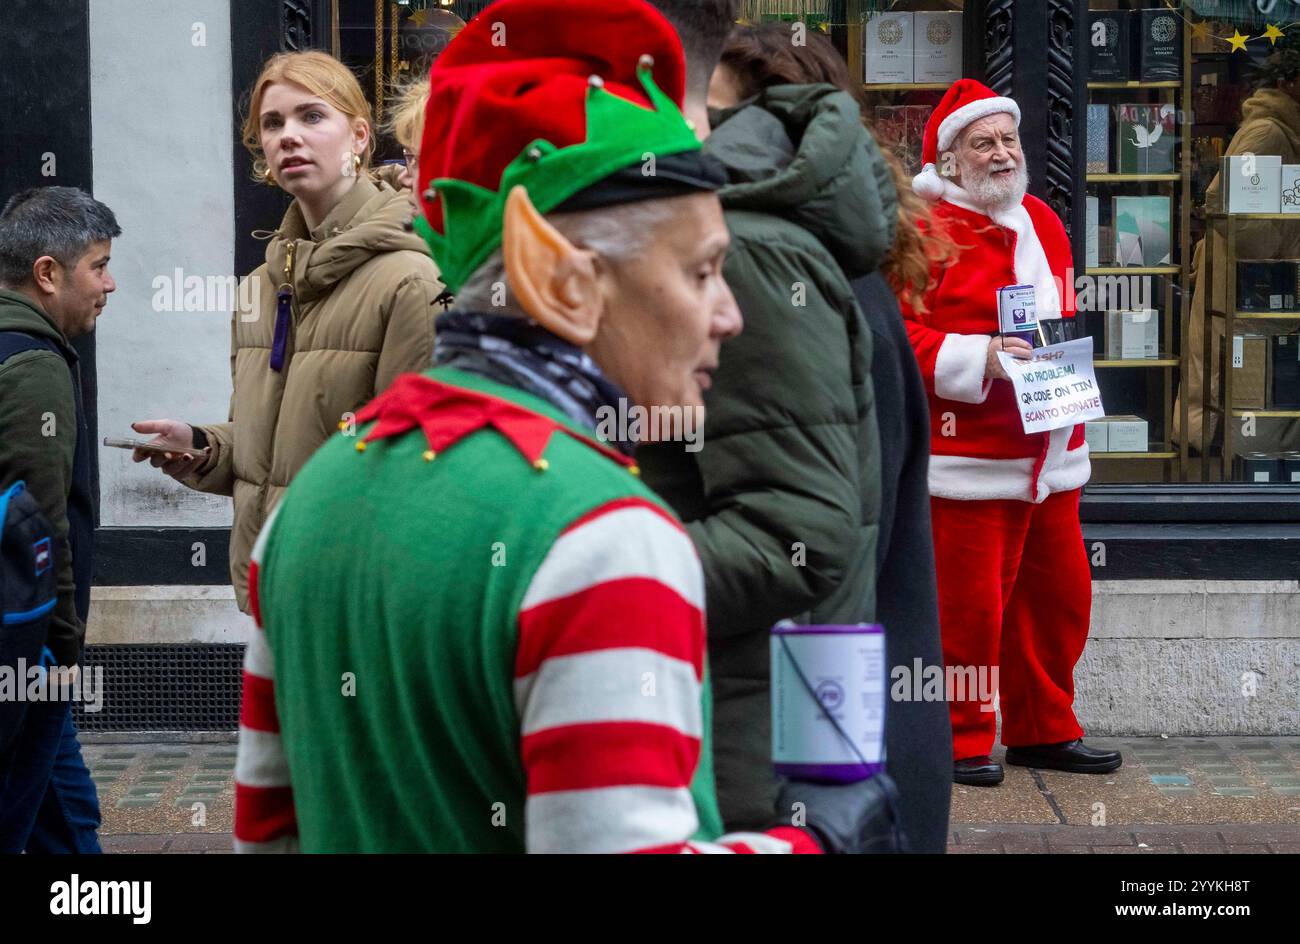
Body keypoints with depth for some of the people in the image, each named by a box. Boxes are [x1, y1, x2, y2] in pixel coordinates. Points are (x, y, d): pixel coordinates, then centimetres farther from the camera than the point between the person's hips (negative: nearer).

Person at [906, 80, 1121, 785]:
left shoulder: (1041, 222, 16)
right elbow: (897, 334, -15)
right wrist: (979, 359, -22)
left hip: (1050, 454, 8)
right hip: (969, 455, -8)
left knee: (1059, 595, 13)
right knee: (968, 603, -5)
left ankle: (1043, 730, 27)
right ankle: (961, 741, 10)